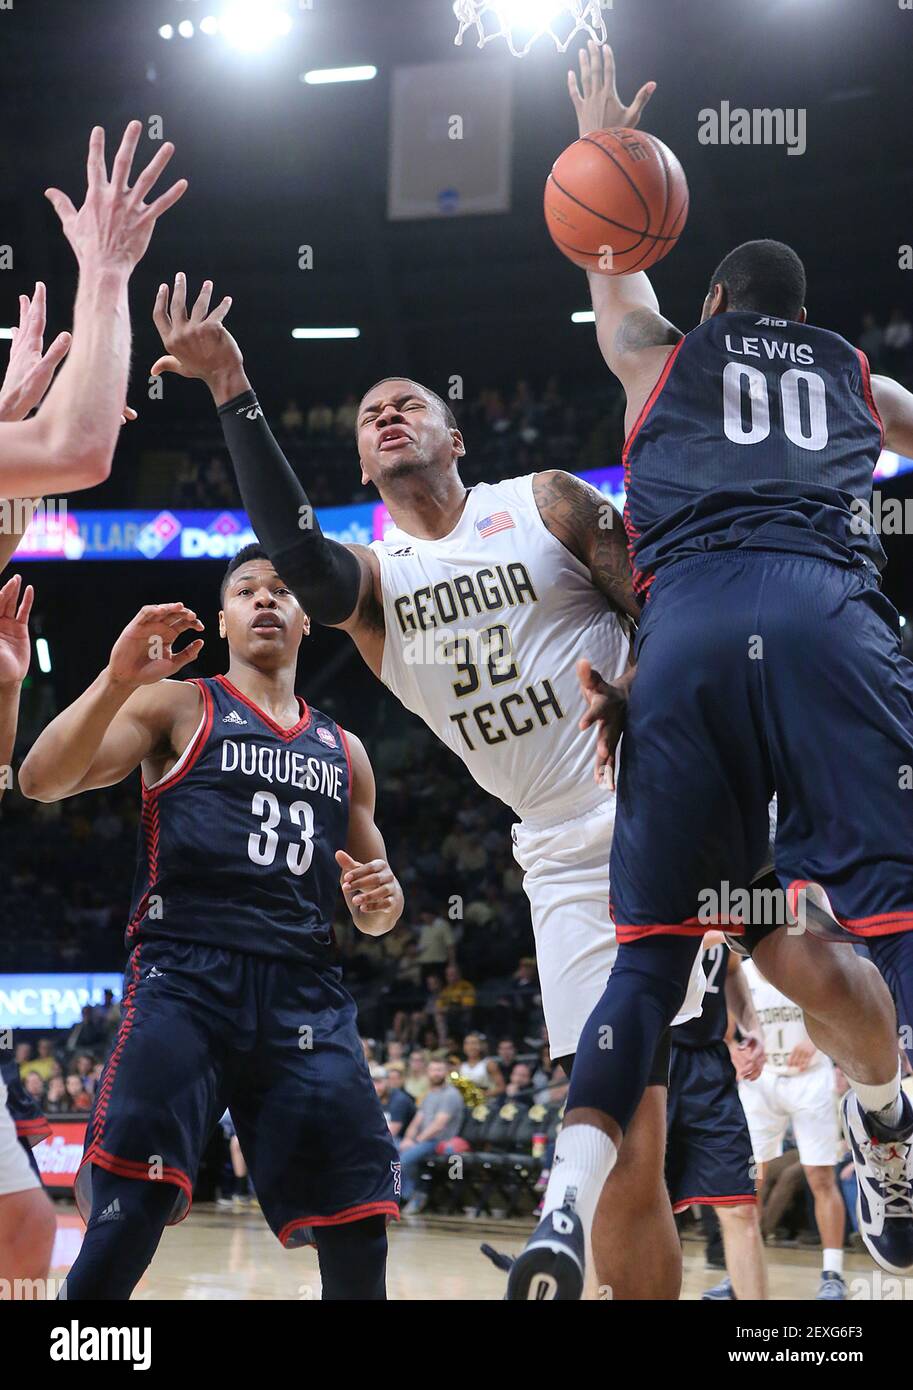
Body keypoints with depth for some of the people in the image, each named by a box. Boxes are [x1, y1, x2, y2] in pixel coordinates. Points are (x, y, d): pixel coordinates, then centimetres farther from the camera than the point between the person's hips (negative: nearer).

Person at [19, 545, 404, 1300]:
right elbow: (42, 780, -4)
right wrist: (118, 679, -18)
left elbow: (375, 917, 28)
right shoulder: (178, 707, 10)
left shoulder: (344, 751, 23)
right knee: (128, 1217, -20)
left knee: (359, 1236, -1)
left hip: (307, 996, 4)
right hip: (186, 977, -4)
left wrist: (382, 899, 3)